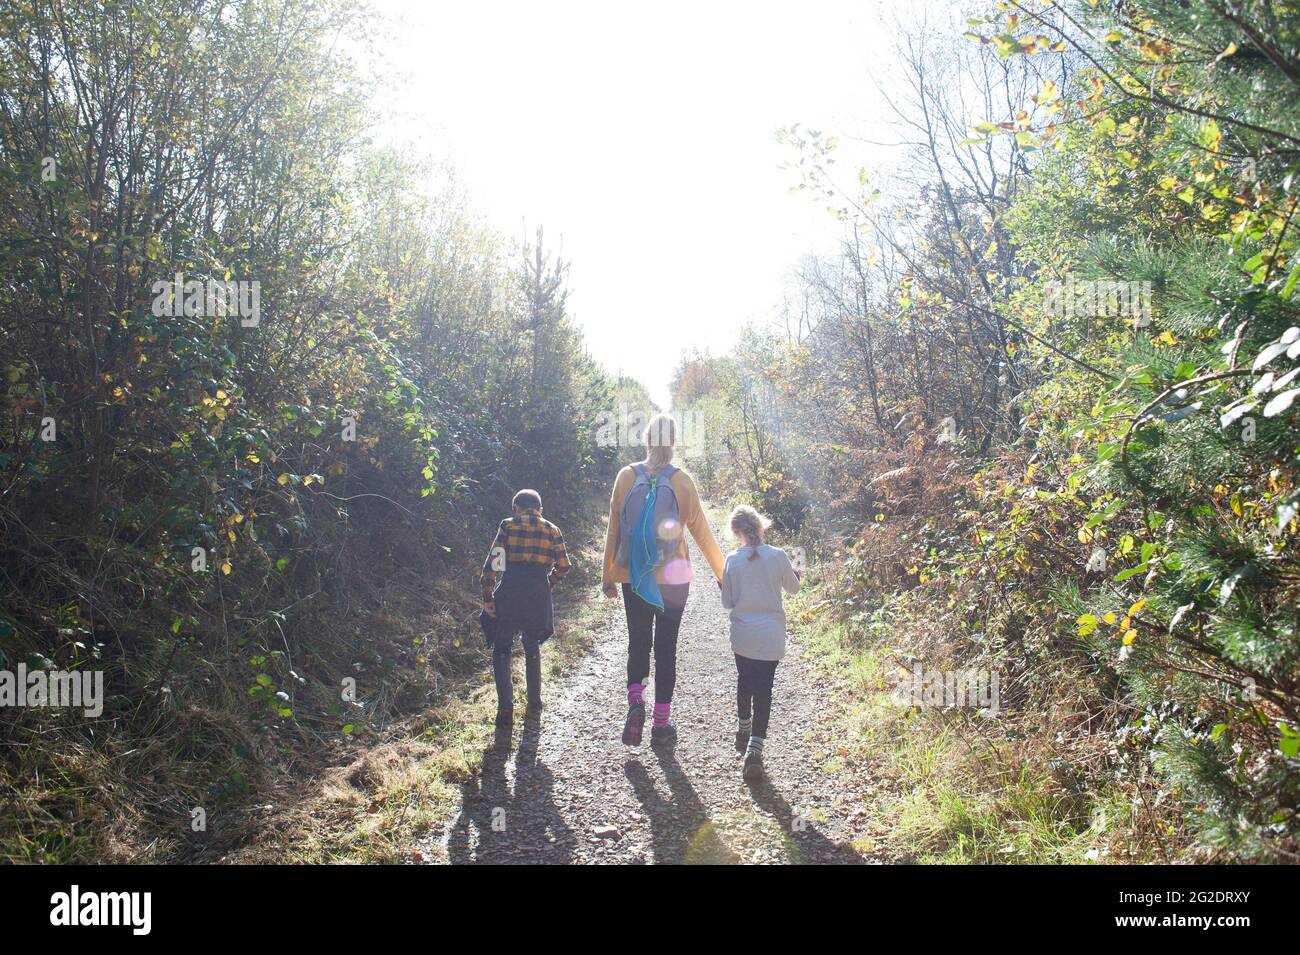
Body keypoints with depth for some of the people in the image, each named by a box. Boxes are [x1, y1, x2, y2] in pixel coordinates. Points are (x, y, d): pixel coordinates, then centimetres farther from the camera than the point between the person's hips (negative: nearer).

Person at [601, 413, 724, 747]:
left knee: (637, 643, 14)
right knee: (666, 647, 8)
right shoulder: (682, 481, -7)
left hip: (633, 579, 1)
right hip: (673, 579, -1)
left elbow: (614, 529, 1)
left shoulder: (627, 476, -4)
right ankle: (661, 724, 13)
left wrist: (608, 575, 12)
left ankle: (635, 702, -9)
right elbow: (702, 532, -3)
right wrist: (725, 575, 7)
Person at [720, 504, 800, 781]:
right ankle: (754, 747, -8)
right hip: (770, 637, -1)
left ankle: (743, 731, 38)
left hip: (742, 636, 1)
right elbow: (792, 588, 9)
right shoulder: (778, 556, -9)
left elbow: (727, 602, -1)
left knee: (744, 683, 22)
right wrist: (794, 575, 30)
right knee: (763, 690, 2)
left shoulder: (732, 560, -8)